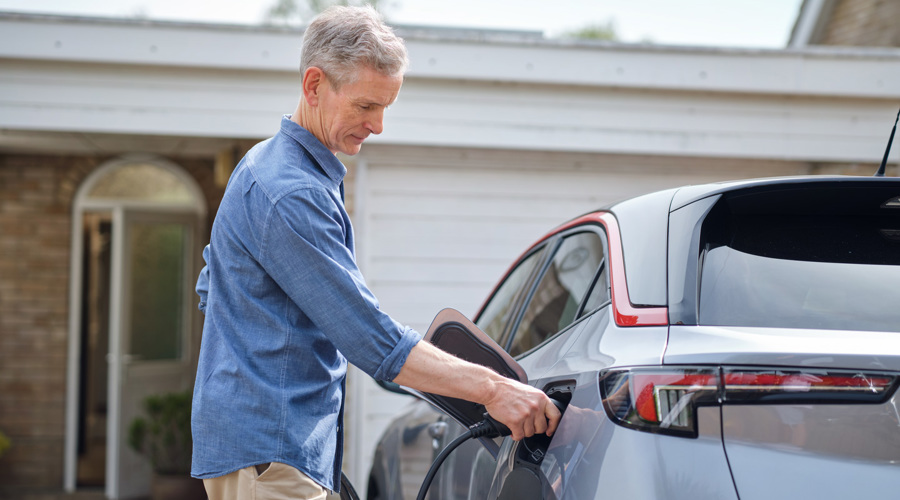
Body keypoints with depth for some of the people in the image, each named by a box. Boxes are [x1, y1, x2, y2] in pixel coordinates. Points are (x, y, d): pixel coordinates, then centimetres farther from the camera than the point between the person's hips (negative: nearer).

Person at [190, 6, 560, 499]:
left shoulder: (265, 164, 16)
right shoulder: (292, 194, -19)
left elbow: (211, 289, 26)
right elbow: (370, 336, -23)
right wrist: (491, 388, -22)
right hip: (268, 454, -10)